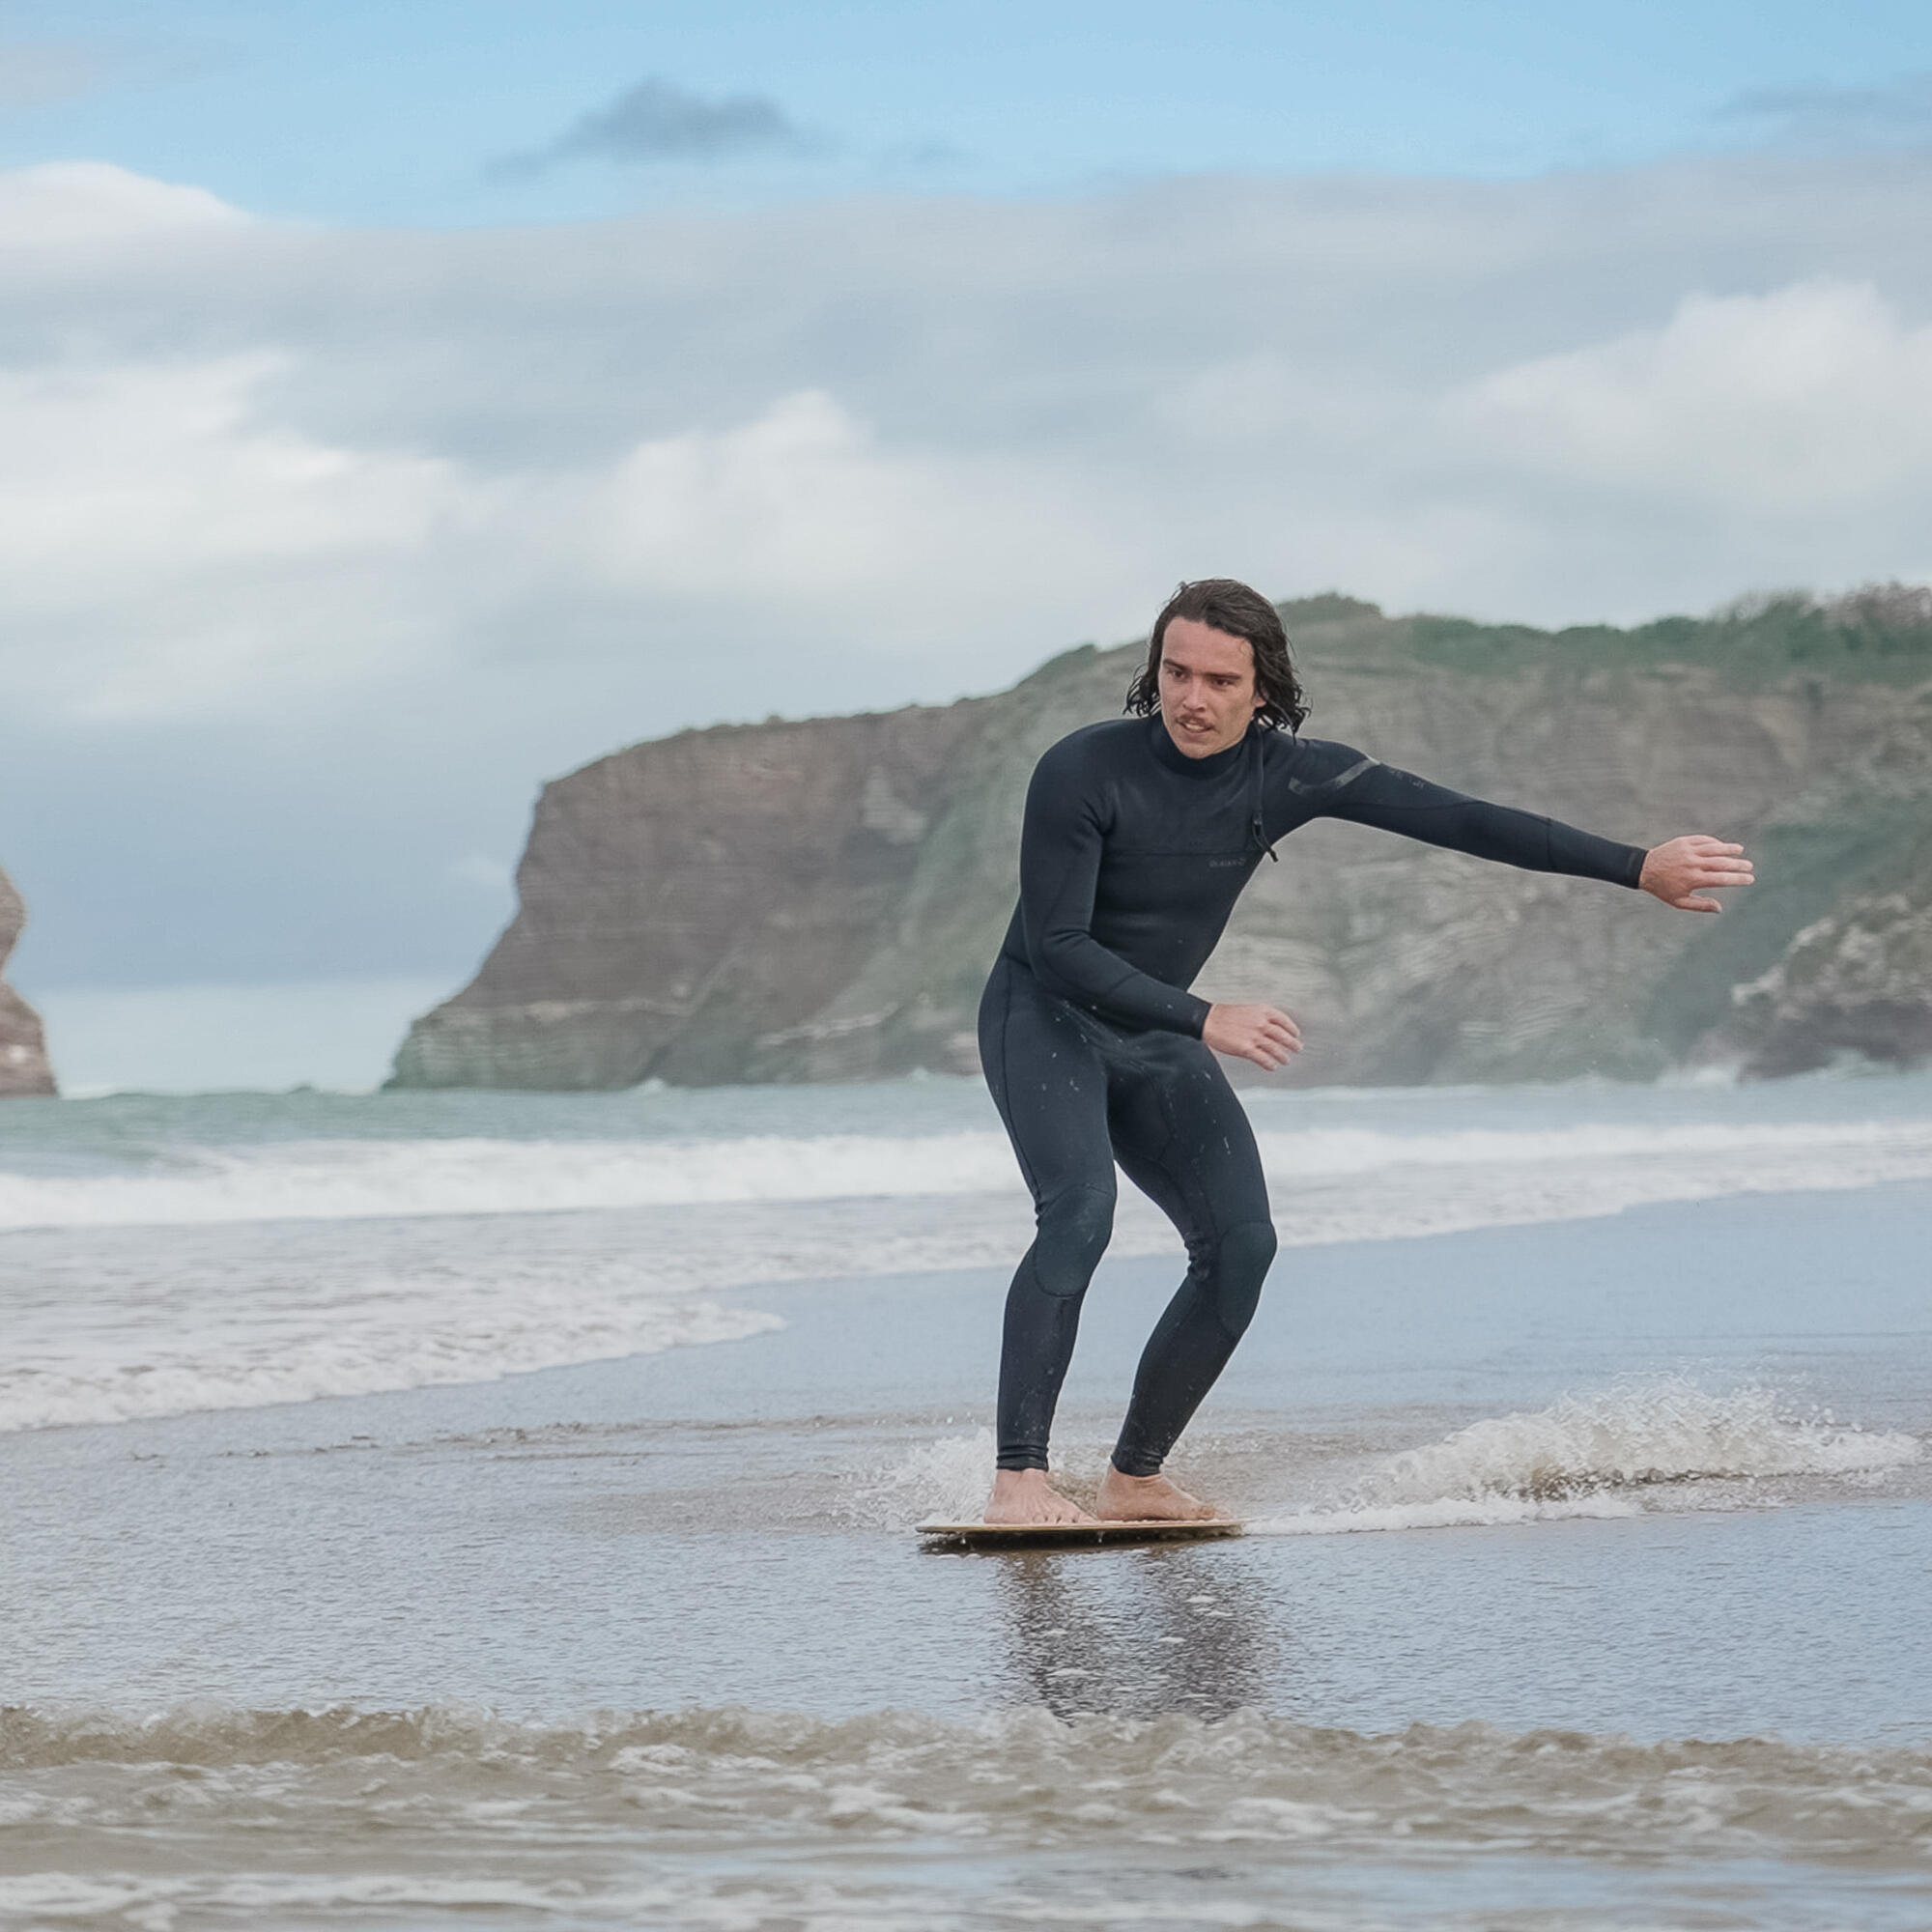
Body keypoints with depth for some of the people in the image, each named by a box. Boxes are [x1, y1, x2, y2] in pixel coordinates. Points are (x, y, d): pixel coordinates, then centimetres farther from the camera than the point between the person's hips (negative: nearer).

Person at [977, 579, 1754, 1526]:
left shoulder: (1291, 774, -11)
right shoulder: (1082, 771, -24)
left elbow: (1457, 820, -10)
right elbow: (1056, 948, -25)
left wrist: (1635, 868, -12)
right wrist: (1203, 1018, -35)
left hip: (1156, 1041, 6)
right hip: (1045, 1020, -6)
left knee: (1240, 1245, -8)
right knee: (1081, 1207, -29)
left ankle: (1134, 1480, 3)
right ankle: (1017, 1480, -34)